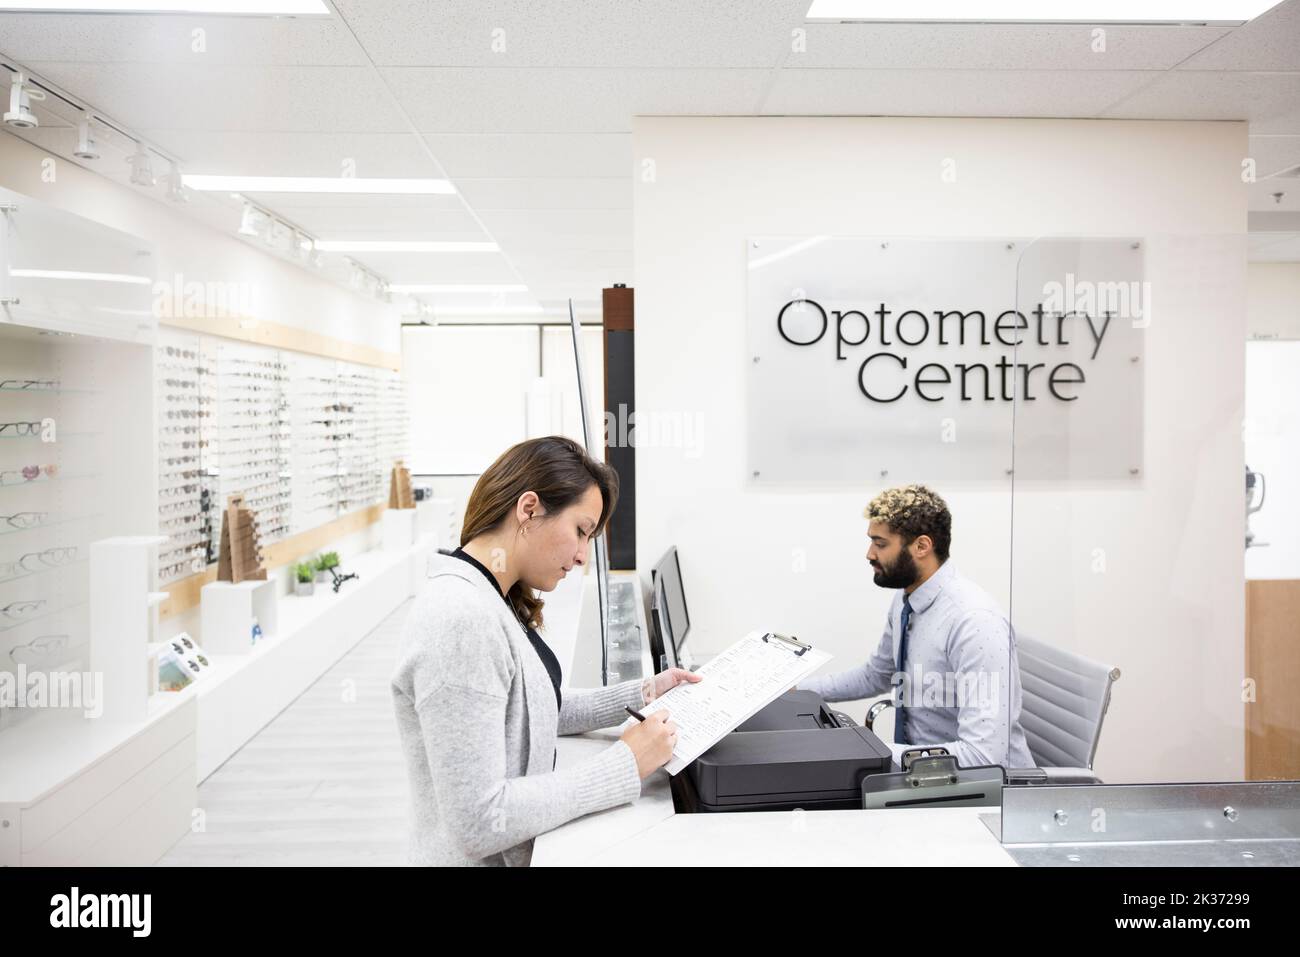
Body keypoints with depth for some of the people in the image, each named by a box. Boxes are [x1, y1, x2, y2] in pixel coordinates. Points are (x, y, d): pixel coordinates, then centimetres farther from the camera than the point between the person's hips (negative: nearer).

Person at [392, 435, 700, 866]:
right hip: (486, 856, -8)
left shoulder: (493, 603, 3)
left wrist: (641, 695, 4)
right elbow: (479, 823, -28)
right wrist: (626, 765, -23)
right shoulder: (460, 622, -27)